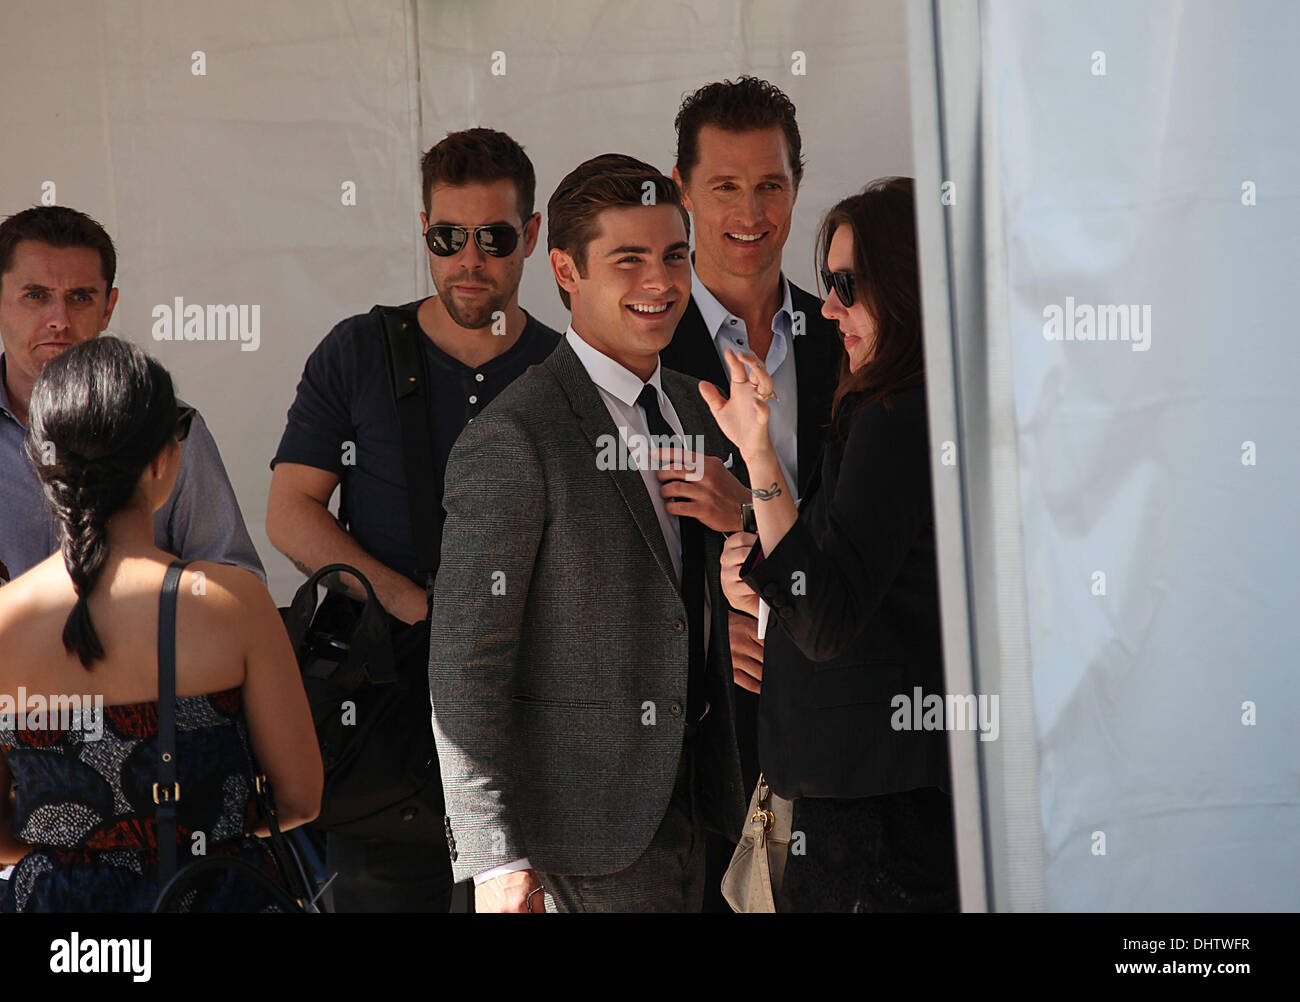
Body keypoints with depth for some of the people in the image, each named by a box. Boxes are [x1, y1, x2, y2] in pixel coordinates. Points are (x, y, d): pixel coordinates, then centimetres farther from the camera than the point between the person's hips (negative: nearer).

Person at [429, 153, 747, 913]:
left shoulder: (696, 409, 11)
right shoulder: (512, 441, -14)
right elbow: (465, 667, -15)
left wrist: (741, 517, -4)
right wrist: (495, 857, -18)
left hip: (691, 795, 7)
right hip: (587, 818, -7)